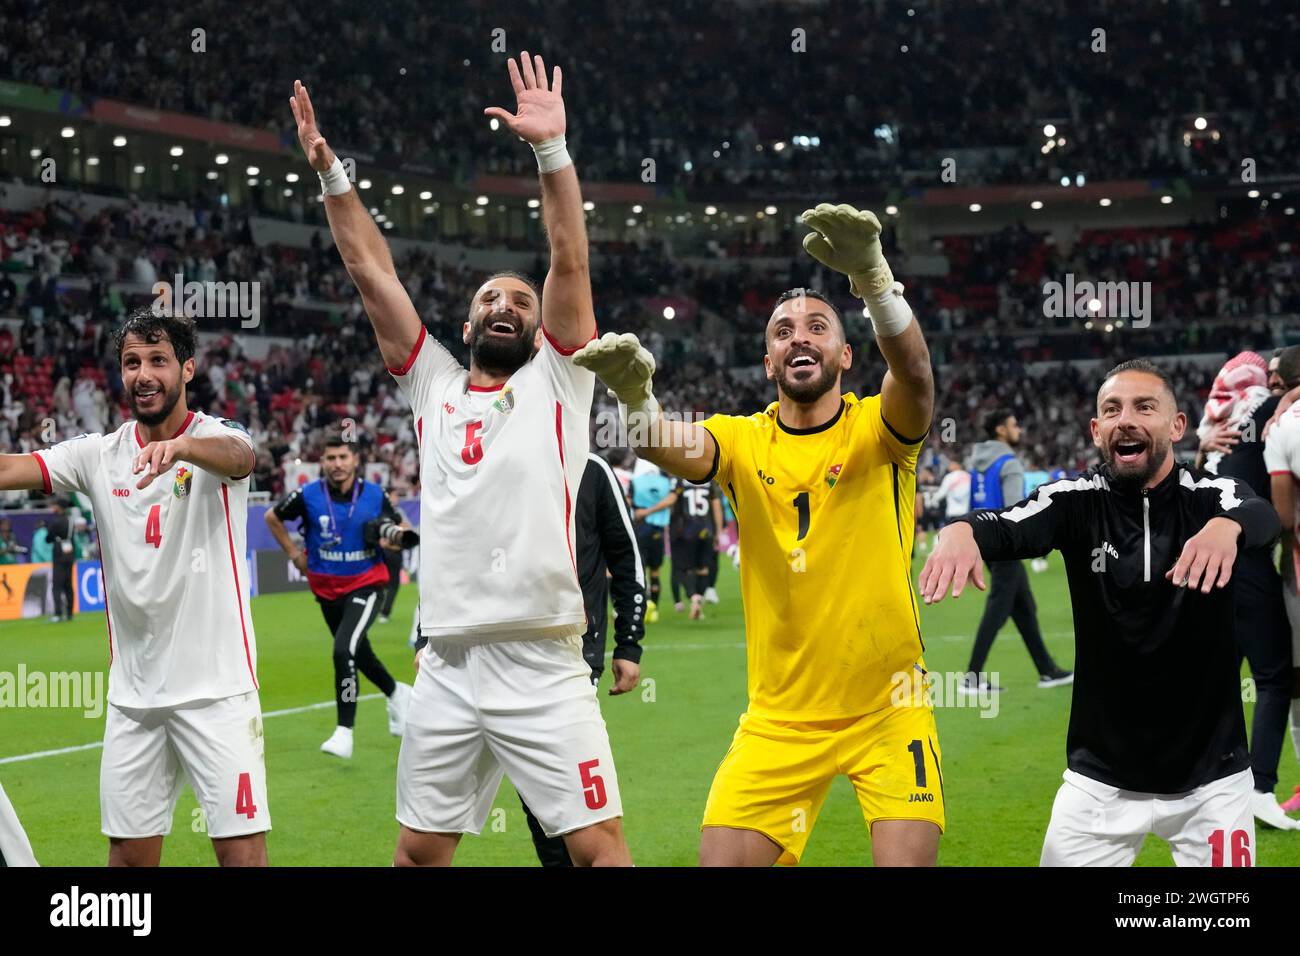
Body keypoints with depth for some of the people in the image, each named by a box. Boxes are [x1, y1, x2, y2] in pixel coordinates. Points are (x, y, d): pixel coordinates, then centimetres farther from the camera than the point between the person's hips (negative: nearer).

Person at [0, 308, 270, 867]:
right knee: (129, 855, 6)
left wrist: (181, 447, -52)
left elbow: (237, 456, -30)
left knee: (242, 851, -7)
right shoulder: (99, 455, 6)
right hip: (132, 691, 4)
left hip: (217, 688, -4)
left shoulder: (218, 436, -5)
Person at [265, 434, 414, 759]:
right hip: (327, 589, 3)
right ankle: (396, 693, 48)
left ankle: (344, 732, -18)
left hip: (365, 586, -3)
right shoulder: (308, 496, -8)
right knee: (358, 653, 18)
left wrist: (393, 542, -15)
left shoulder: (375, 495, -8)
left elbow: (401, 532, 8)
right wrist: (294, 554, 5)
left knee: (344, 650, -22)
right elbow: (273, 517, 9)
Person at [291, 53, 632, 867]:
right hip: (447, 669, 4)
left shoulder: (557, 381, 5)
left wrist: (552, 148, -15)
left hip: (543, 666, -4)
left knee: (600, 848, -6)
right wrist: (332, 172, 7)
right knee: (419, 853, 11)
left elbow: (571, 263, -7)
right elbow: (371, 271, 12)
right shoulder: (434, 386, 14)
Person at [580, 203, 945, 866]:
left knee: (906, 860, -14)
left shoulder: (877, 430, -6)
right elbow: (670, 447, -23)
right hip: (780, 721, 2)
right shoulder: (744, 442, -1)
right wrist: (634, 395, -47)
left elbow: (915, 378, -29)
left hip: (888, 712, -2)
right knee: (721, 861, -5)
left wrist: (874, 280, -48)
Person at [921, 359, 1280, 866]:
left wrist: (1227, 525, -56)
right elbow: (1007, 526, -27)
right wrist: (961, 530, -51)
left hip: (1211, 778, 0)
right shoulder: (1078, 502, -8)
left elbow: (1262, 517, -31)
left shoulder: (1211, 497, -9)